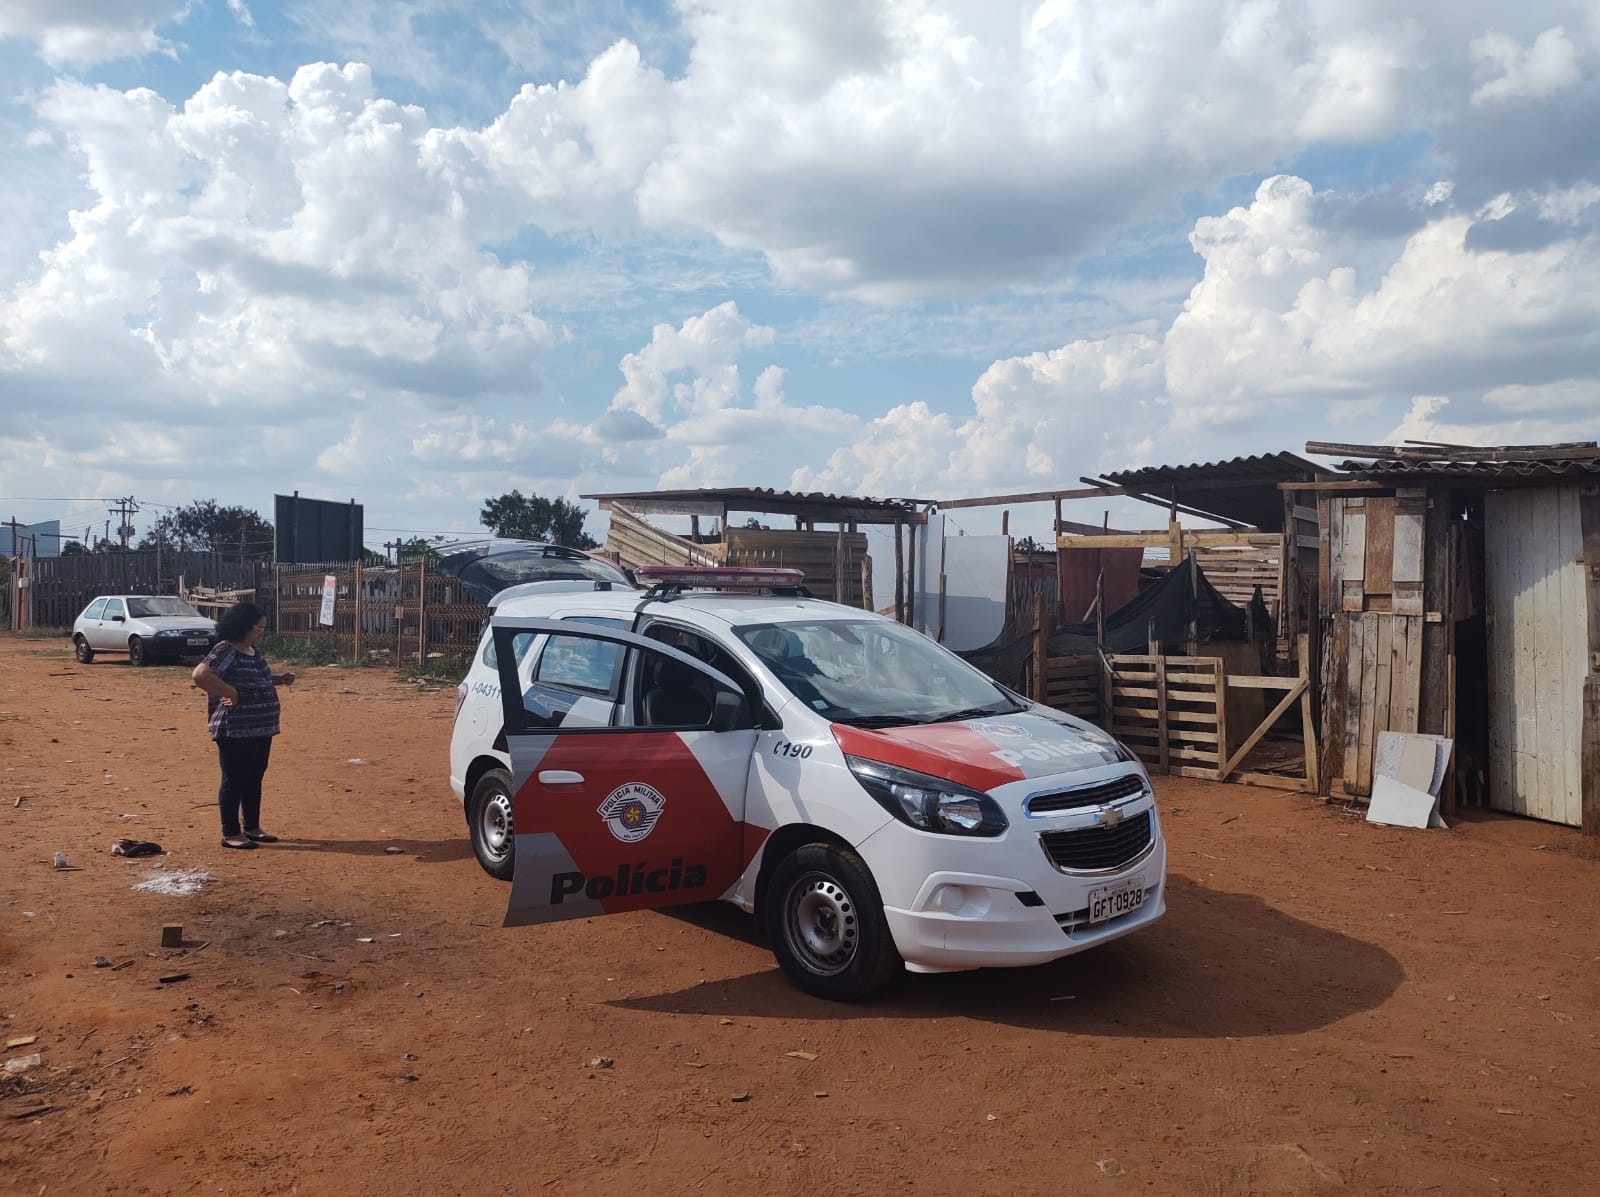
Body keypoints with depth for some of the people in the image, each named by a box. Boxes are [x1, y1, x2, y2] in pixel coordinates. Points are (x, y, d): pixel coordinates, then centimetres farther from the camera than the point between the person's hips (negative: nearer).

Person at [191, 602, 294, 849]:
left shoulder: (253, 651, 14)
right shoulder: (225, 650, -14)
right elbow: (200, 675, -27)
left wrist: (279, 680, 11)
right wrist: (232, 694, -24)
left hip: (260, 729, 9)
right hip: (234, 731, -9)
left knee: (254, 778, 16)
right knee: (234, 780, 0)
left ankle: (251, 827, 27)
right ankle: (230, 833, 10)